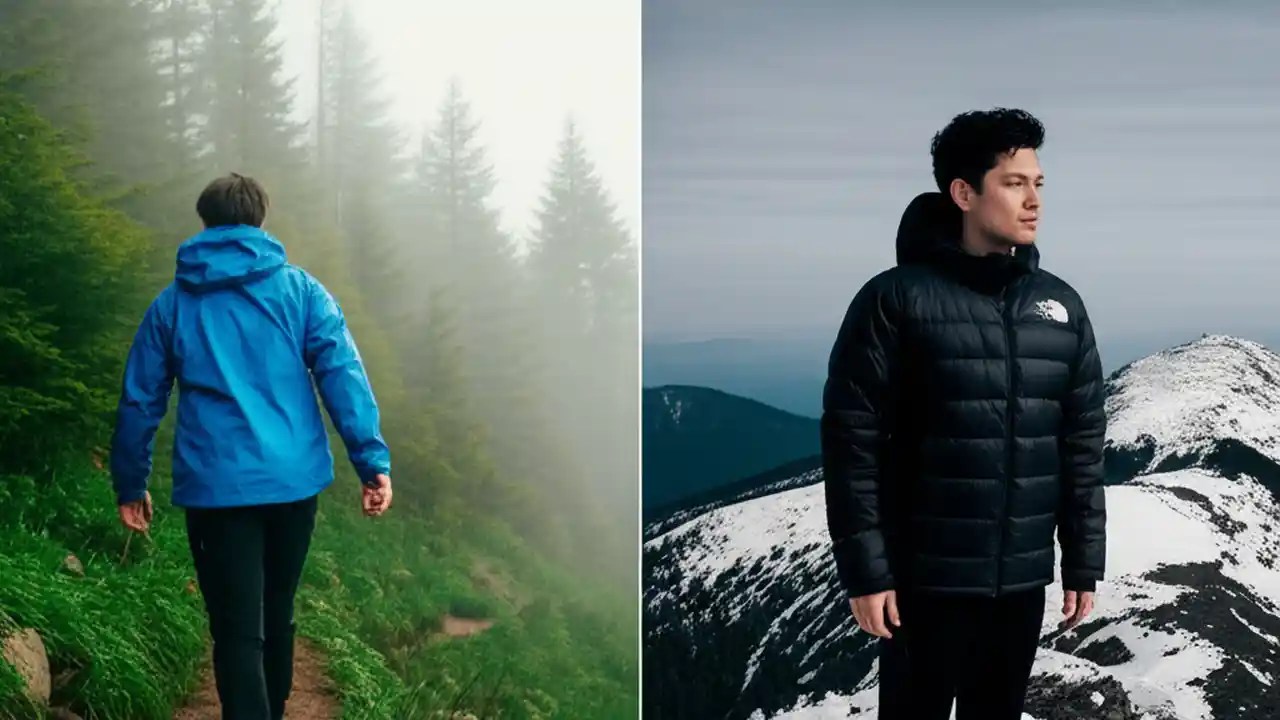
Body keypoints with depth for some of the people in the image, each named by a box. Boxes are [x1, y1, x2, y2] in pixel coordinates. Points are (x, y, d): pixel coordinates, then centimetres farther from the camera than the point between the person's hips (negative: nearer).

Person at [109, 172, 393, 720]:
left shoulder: (173, 303, 7)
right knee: (276, 613, 21)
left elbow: (139, 401, 8)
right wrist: (373, 461, -10)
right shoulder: (299, 289, 4)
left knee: (237, 632, 0)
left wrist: (130, 485, 17)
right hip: (294, 480, 2)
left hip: (216, 488, -1)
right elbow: (343, 375, -7)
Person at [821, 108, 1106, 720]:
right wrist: (864, 571, -13)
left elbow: (1082, 444, 10)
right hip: (926, 580, -4)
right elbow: (852, 442, -10)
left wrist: (1083, 563, 8)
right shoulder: (897, 300, -9)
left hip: (1023, 581, 5)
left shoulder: (1062, 307, 7)